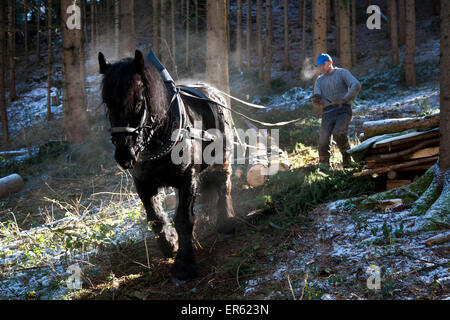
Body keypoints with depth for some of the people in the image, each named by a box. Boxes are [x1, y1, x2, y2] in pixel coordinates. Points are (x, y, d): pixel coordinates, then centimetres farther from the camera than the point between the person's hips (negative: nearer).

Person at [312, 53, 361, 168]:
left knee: (338, 133, -29)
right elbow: (316, 102, 9)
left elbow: (356, 86, -8)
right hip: (327, 114, 3)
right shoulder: (319, 80, 21)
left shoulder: (342, 73, 9)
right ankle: (324, 166, 2)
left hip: (343, 111, -3)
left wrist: (345, 100, -18)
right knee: (323, 142, -15)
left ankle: (346, 155, -3)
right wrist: (316, 101, -16)